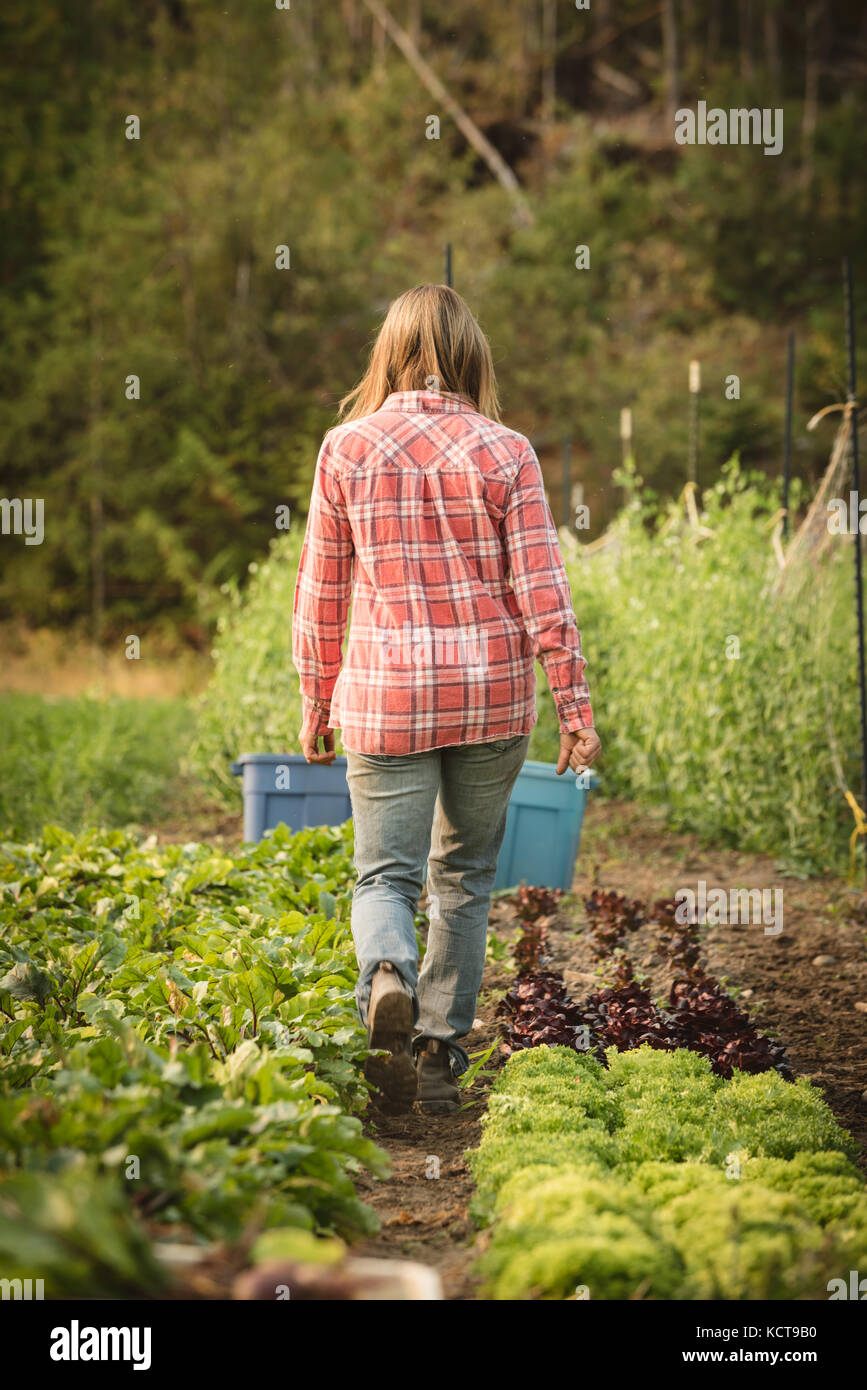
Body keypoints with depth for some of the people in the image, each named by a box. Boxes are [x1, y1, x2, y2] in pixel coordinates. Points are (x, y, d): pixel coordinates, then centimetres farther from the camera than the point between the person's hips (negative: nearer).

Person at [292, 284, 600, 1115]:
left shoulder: (347, 448, 0)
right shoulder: (504, 454, -3)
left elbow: (320, 590, 5)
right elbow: (542, 591, -5)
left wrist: (316, 703, 16)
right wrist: (575, 709, 1)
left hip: (388, 695, -1)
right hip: (494, 694, 1)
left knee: (386, 873, 5)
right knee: (465, 872, 16)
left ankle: (386, 979, -27)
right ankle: (441, 1054, 17)